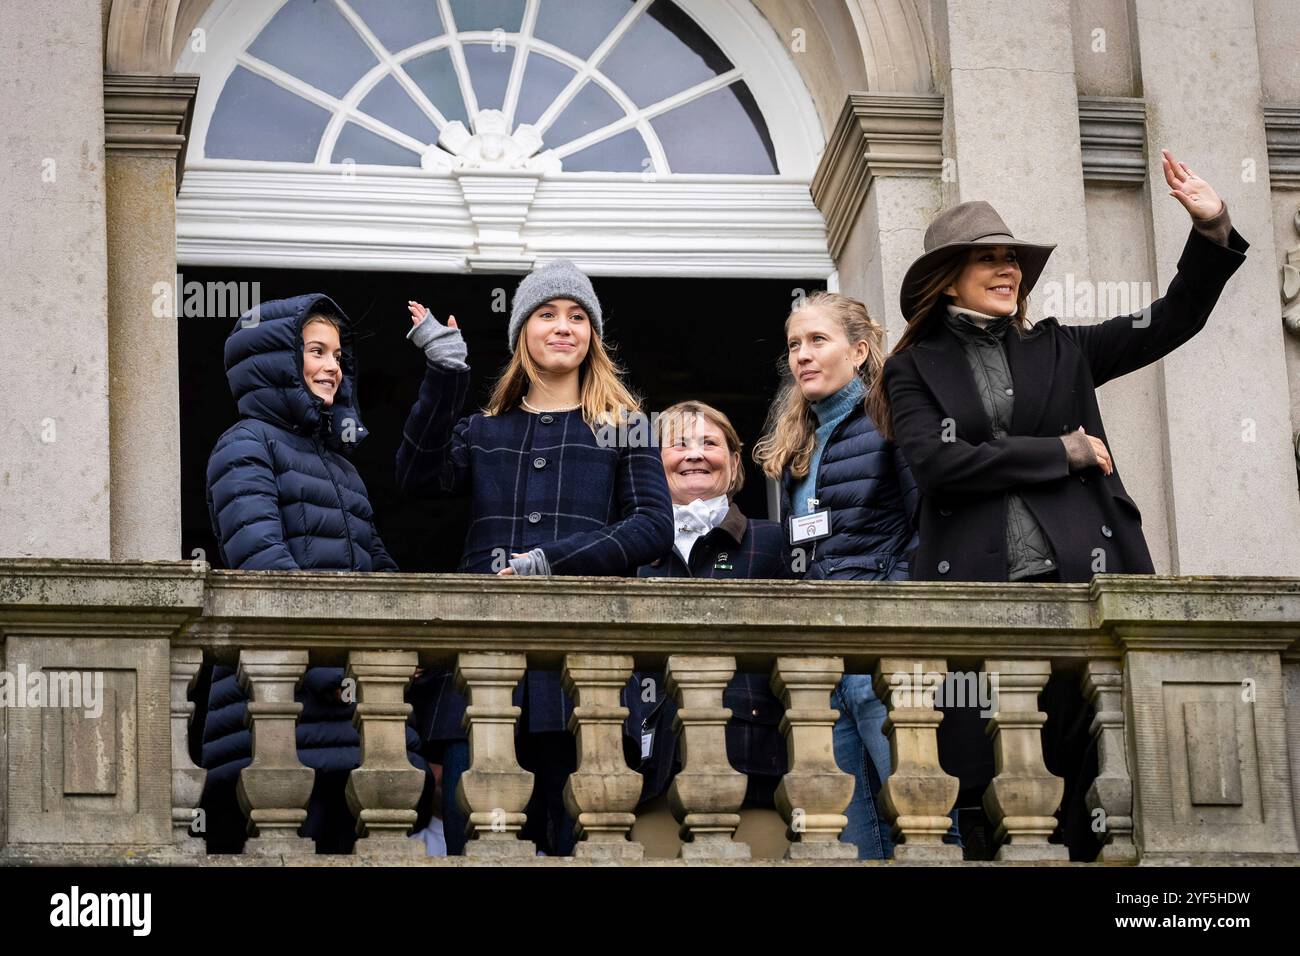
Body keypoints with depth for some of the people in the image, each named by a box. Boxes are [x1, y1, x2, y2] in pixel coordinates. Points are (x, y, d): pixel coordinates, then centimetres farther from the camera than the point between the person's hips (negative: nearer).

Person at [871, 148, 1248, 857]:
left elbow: (1173, 320, 15)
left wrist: (1212, 229, 0)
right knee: (980, 784, -2)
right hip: (976, 592, -2)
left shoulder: (1058, 351, 16)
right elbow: (935, 461, -8)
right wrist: (1061, 452, -5)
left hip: (1075, 579, 2)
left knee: (1085, 775, -1)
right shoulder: (916, 368, 8)